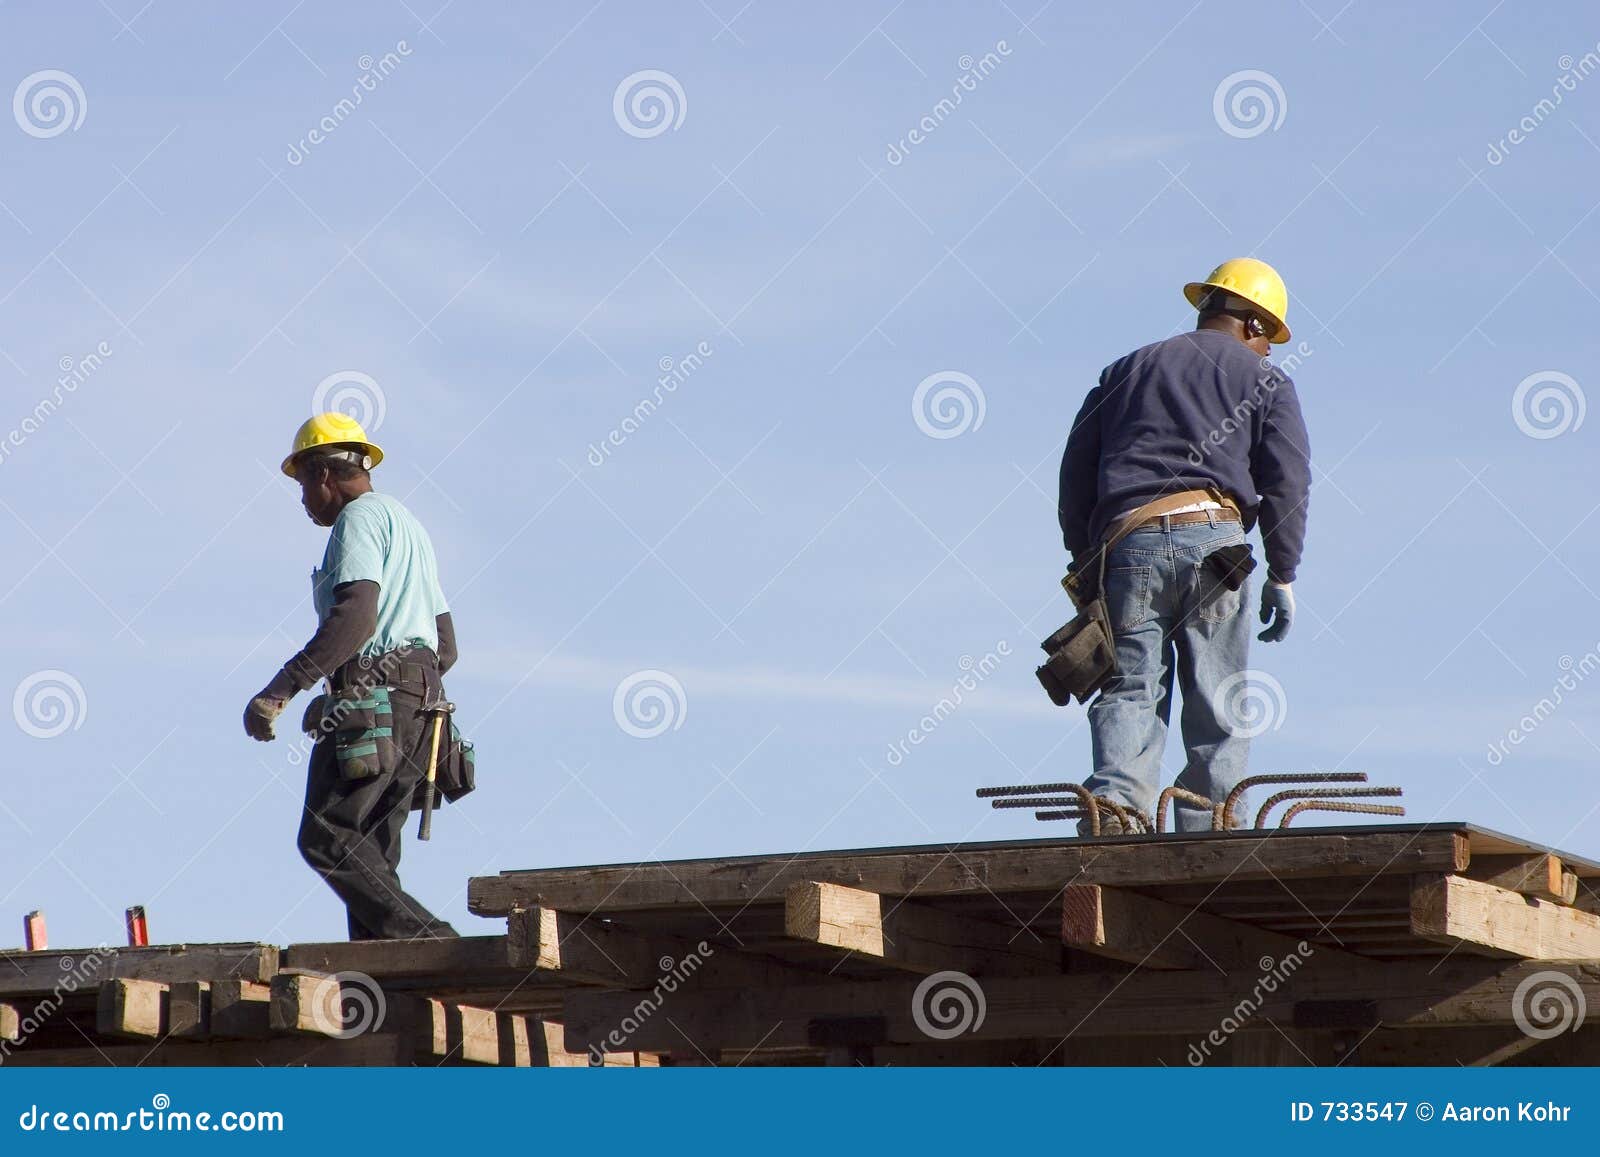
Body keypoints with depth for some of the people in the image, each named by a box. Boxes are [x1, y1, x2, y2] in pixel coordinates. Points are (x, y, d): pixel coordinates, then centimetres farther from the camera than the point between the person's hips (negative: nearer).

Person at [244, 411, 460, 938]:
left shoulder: (360, 518, -3)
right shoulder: (409, 526, 28)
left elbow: (356, 615, -20)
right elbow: (445, 646, 30)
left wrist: (282, 687, -25)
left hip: (374, 697, -10)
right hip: (420, 699, 10)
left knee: (326, 839, -14)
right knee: (369, 854, 5)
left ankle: (425, 941, -24)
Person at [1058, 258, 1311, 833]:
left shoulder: (1125, 371, 25)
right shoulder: (1264, 380, 16)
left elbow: (1076, 468, 20)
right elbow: (1286, 478, 5)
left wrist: (1085, 561, 22)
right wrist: (1282, 574, 7)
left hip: (1126, 539, 2)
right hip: (1210, 536, -2)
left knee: (1131, 688, -2)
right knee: (1216, 701, 3)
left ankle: (1115, 801, -26)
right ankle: (1206, 831, -4)